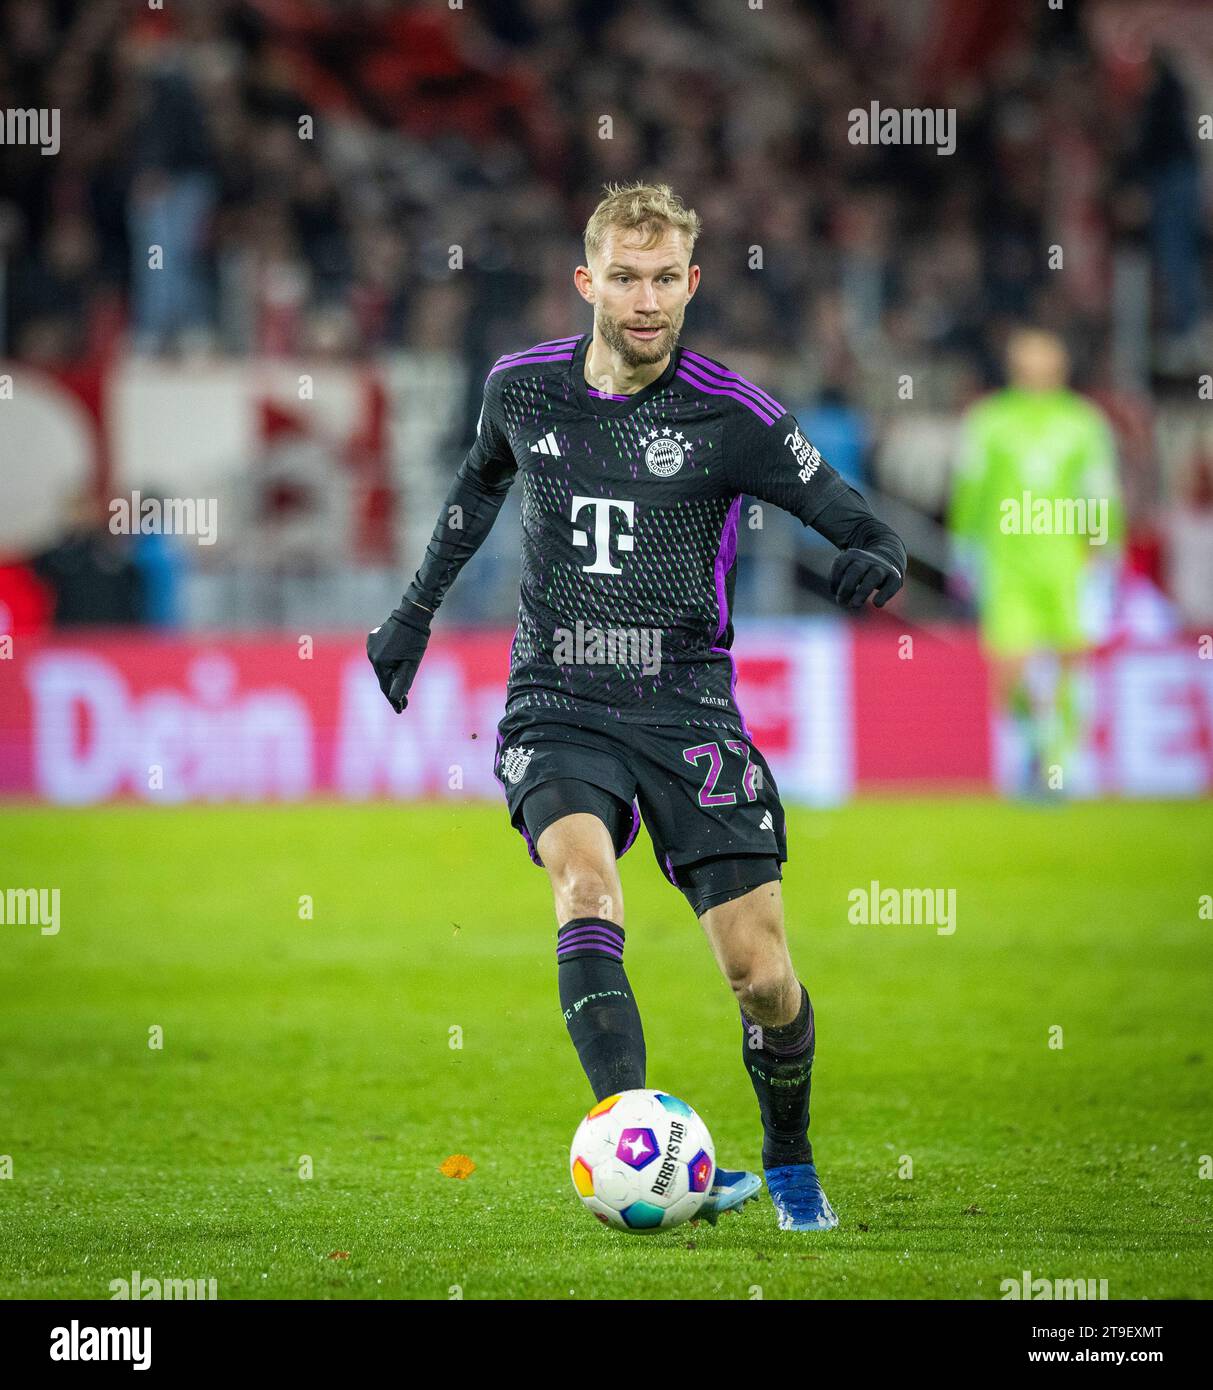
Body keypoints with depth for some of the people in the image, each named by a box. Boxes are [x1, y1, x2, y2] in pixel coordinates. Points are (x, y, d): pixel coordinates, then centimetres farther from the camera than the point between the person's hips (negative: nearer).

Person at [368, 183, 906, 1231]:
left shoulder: (730, 414, -7)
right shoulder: (523, 389, 3)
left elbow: (862, 528, -4)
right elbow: (481, 481, 26)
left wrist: (876, 561, -28)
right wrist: (417, 611, 30)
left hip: (689, 710, -1)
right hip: (559, 708, 1)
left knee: (763, 975, -5)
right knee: (586, 890, -29)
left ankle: (791, 1165, 25)